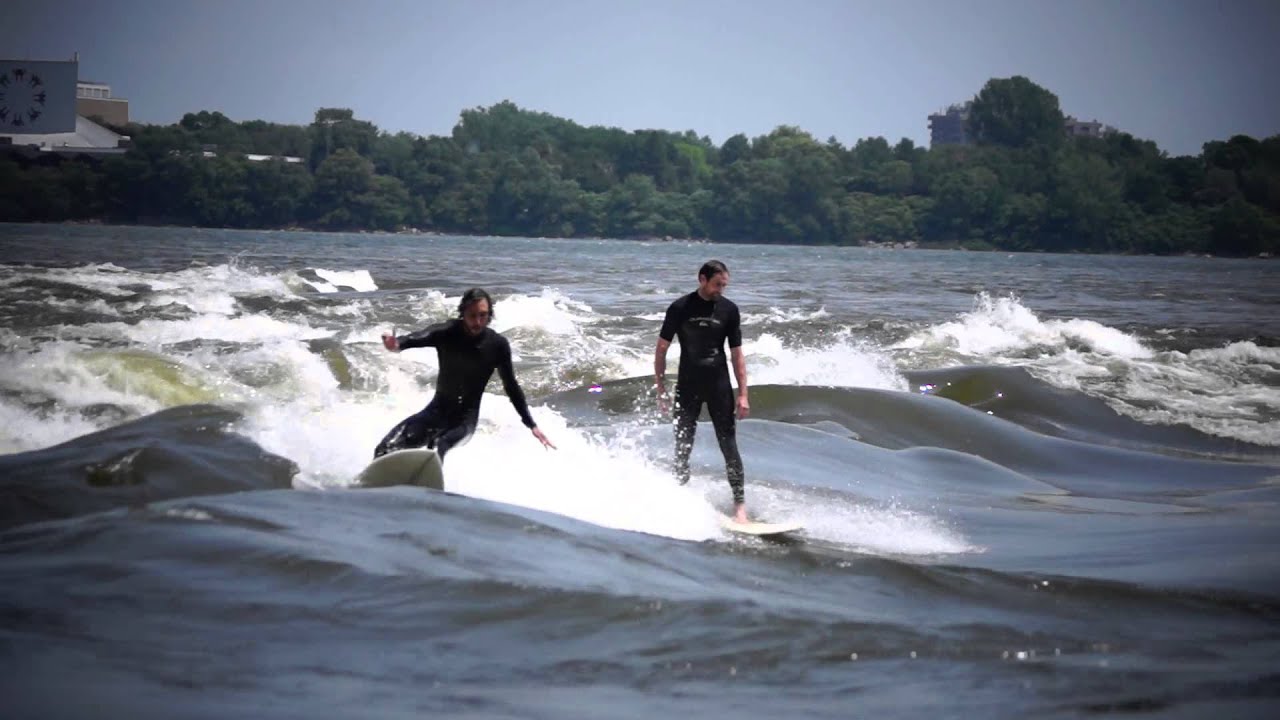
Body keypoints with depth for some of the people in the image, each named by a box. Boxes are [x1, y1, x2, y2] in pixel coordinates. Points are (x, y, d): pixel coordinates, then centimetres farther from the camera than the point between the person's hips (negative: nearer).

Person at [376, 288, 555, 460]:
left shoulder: (497, 345, -9)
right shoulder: (447, 333, -12)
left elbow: (511, 387, 2)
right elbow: (417, 338, -32)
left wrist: (532, 426, 4)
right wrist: (396, 344, -57)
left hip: (466, 417, -2)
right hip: (438, 410, 2)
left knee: (437, 447, -34)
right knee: (386, 450, -16)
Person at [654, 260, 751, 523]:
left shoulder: (729, 310, 1)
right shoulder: (680, 309, -3)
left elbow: (736, 354, 3)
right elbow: (661, 350, 2)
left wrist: (742, 394, -3)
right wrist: (661, 390, -2)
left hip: (718, 385, 0)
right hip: (688, 386, 0)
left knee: (729, 445, -4)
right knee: (682, 447, 1)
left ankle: (740, 502, 0)